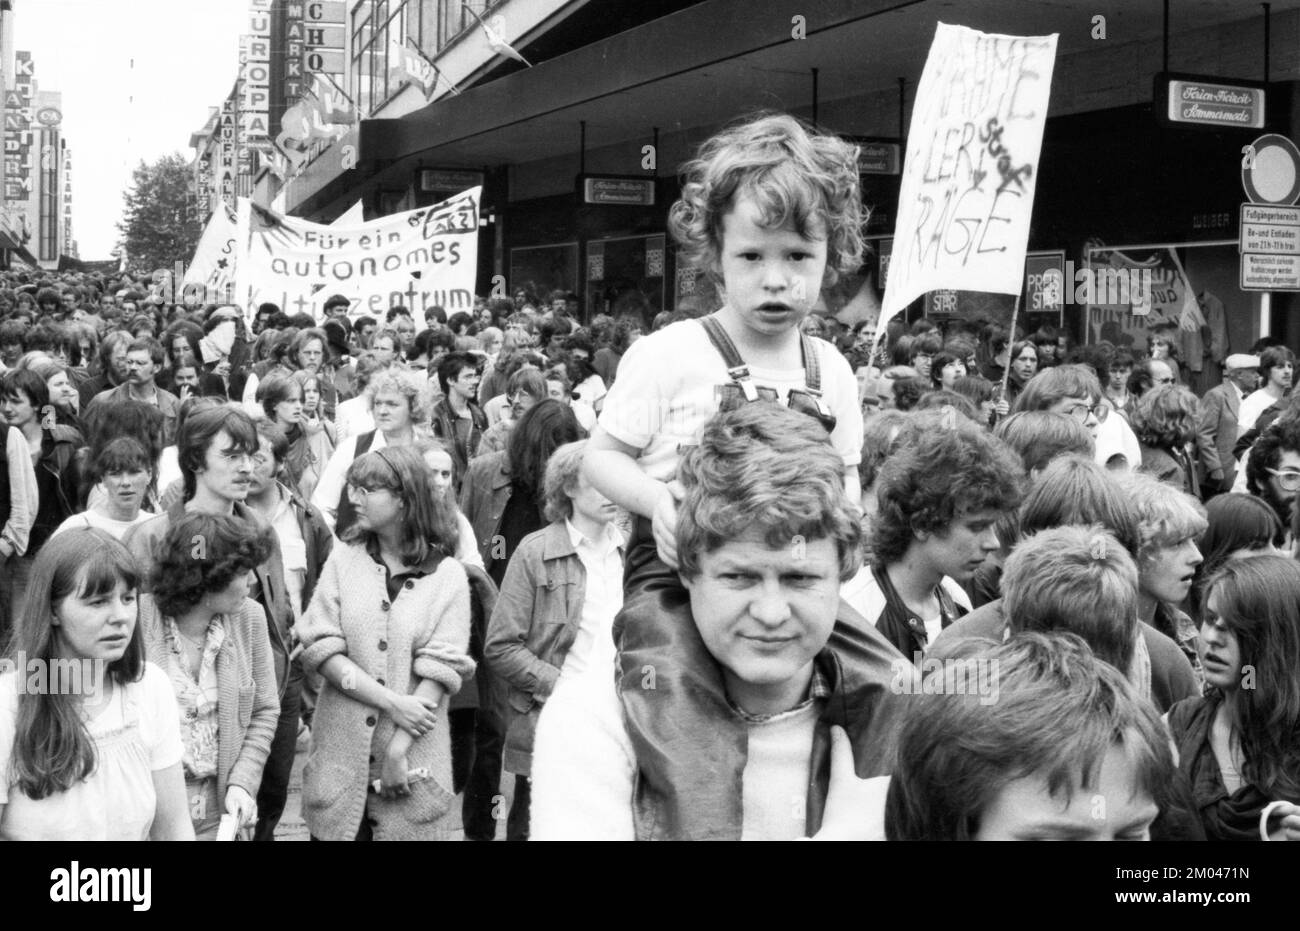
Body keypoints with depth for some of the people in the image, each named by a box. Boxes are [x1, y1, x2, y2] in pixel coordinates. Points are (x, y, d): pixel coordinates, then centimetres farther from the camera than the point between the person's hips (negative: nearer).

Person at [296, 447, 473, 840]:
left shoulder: (448, 576, -2)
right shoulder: (343, 560, 3)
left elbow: (441, 671, -8)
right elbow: (321, 648, -5)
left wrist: (398, 750, -16)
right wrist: (392, 703, -14)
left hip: (413, 758, -1)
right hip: (341, 750, 2)